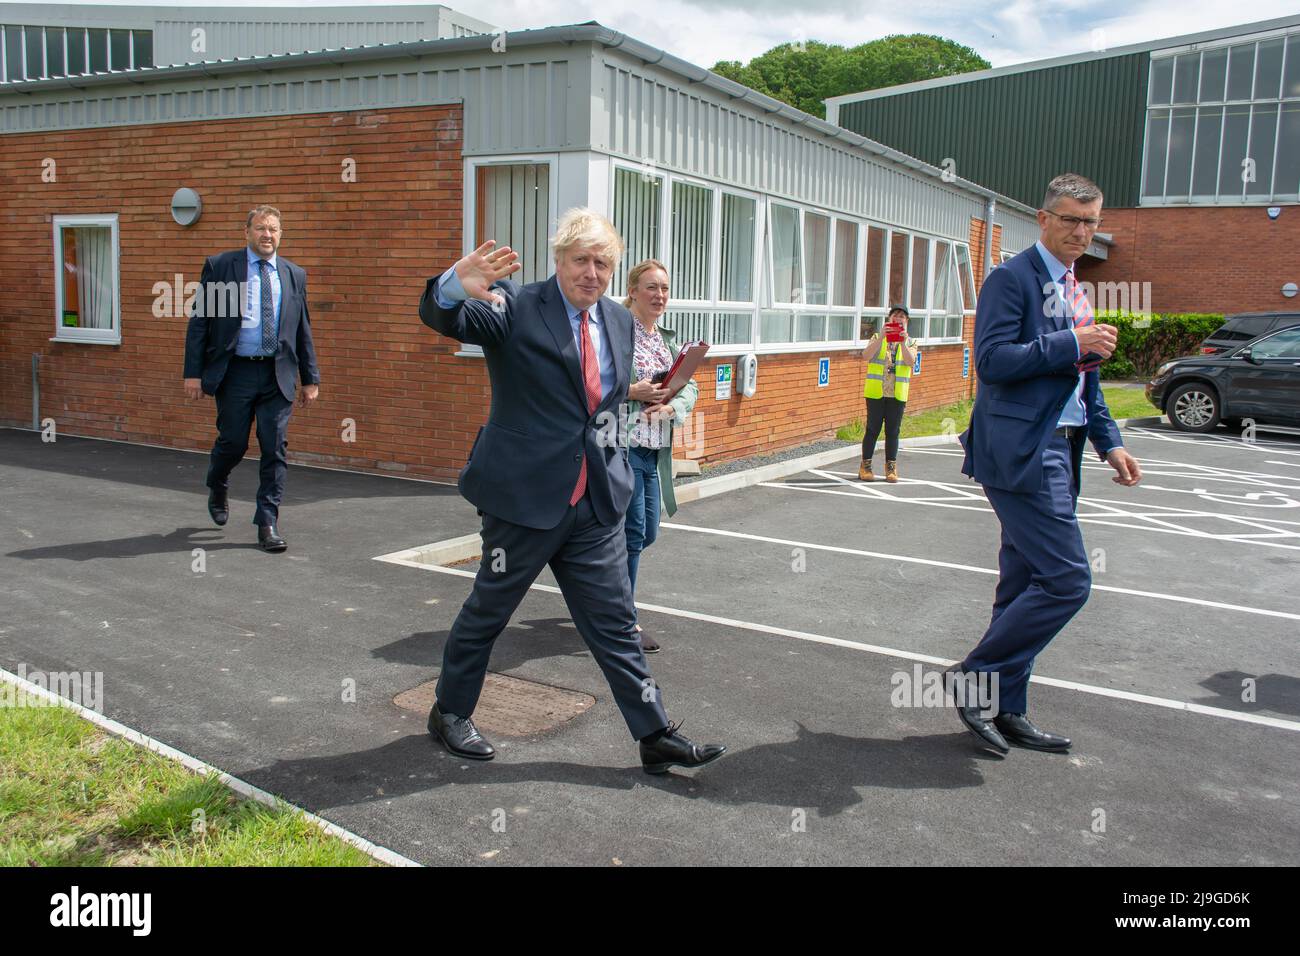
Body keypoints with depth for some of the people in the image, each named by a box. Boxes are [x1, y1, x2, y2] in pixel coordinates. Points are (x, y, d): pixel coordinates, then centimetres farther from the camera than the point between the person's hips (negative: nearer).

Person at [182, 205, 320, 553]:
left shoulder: (294, 274, 10)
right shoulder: (219, 266, 2)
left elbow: (303, 330, 14)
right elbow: (199, 322, 0)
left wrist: (311, 378, 10)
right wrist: (193, 372, -6)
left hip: (278, 375, 2)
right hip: (235, 371, -2)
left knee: (275, 449, -1)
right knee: (233, 442, 5)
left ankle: (267, 523, 7)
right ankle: (218, 488, 38)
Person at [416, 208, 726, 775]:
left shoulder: (620, 322, 10)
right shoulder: (515, 308, -9)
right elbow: (438, 317, -24)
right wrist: (459, 283, -44)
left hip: (597, 504, 5)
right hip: (524, 495, -5)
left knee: (615, 623, 9)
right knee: (487, 612, 12)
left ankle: (655, 738, 17)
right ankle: (449, 712, 33)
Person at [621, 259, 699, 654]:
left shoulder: (668, 339, 16)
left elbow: (690, 387, 12)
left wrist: (672, 405, -8)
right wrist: (632, 391, -19)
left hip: (656, 449, 8)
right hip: (622, 445, -8)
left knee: (647, 533, 13)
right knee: (633, 532, -3)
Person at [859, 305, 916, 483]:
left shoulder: (910, 343, 10)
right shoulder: (877, 338, 7)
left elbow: (910, 361, -9)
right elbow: (866, 355, -12)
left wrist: (902, 341, -20)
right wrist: (882, 336, -20)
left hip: (898, 394, 1)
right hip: (876, 392, -1)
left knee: (893, 431, 4)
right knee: (873, 429, 0)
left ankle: (891, 468, 11)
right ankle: (865, 466, 8)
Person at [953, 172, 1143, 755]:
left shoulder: (1074, 291, 21)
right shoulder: (1012, 279, -7)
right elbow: (992, 360, -18)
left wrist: (1110, 443, 17)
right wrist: (1072, 344, -17)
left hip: (1056, 454, 9)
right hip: (1022, 453, -9)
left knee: (1026, 586, 12)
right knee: (1067, 580, -13)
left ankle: (1006, 711, 22)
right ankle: (975, 676, 1)